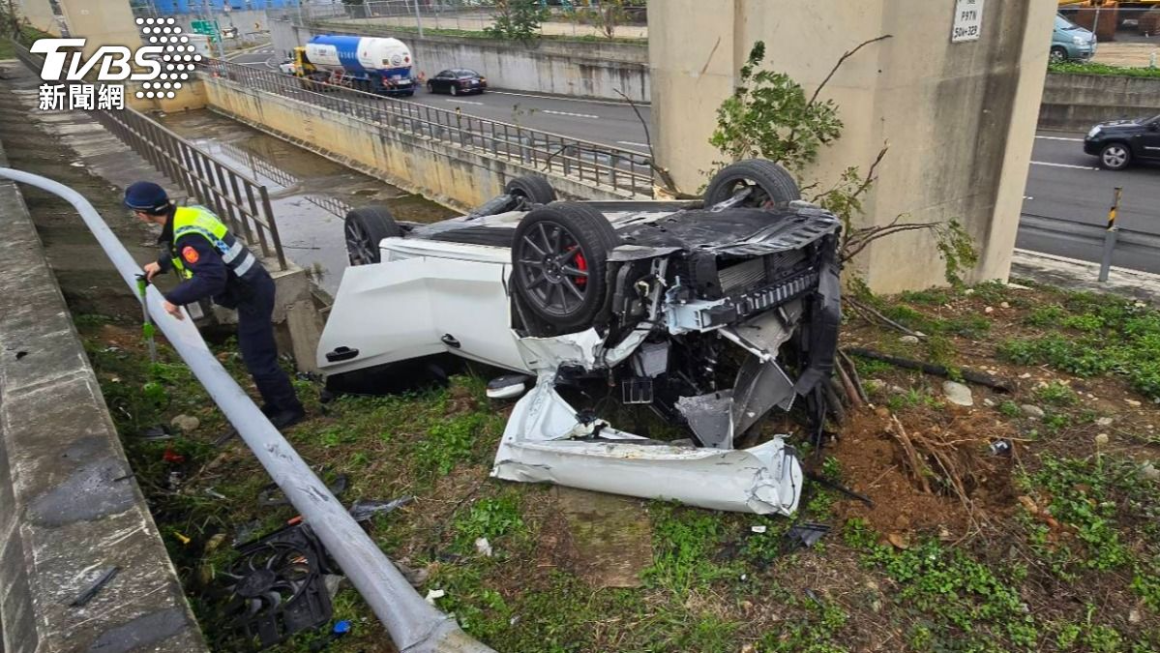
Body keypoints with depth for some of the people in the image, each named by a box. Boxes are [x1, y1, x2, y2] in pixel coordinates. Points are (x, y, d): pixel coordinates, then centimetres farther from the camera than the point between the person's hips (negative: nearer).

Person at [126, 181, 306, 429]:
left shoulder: (188, 236, -27)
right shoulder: (189, 212, 4)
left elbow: (212, 277, -35)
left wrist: (175, 298, -25)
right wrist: (160, 264, 30)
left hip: (251, 294, -10)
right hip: (253, 286, 10)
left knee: (258, 358, 0)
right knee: (256, 353, 20)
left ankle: (290, 409, 13)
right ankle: (275, 404, 33)